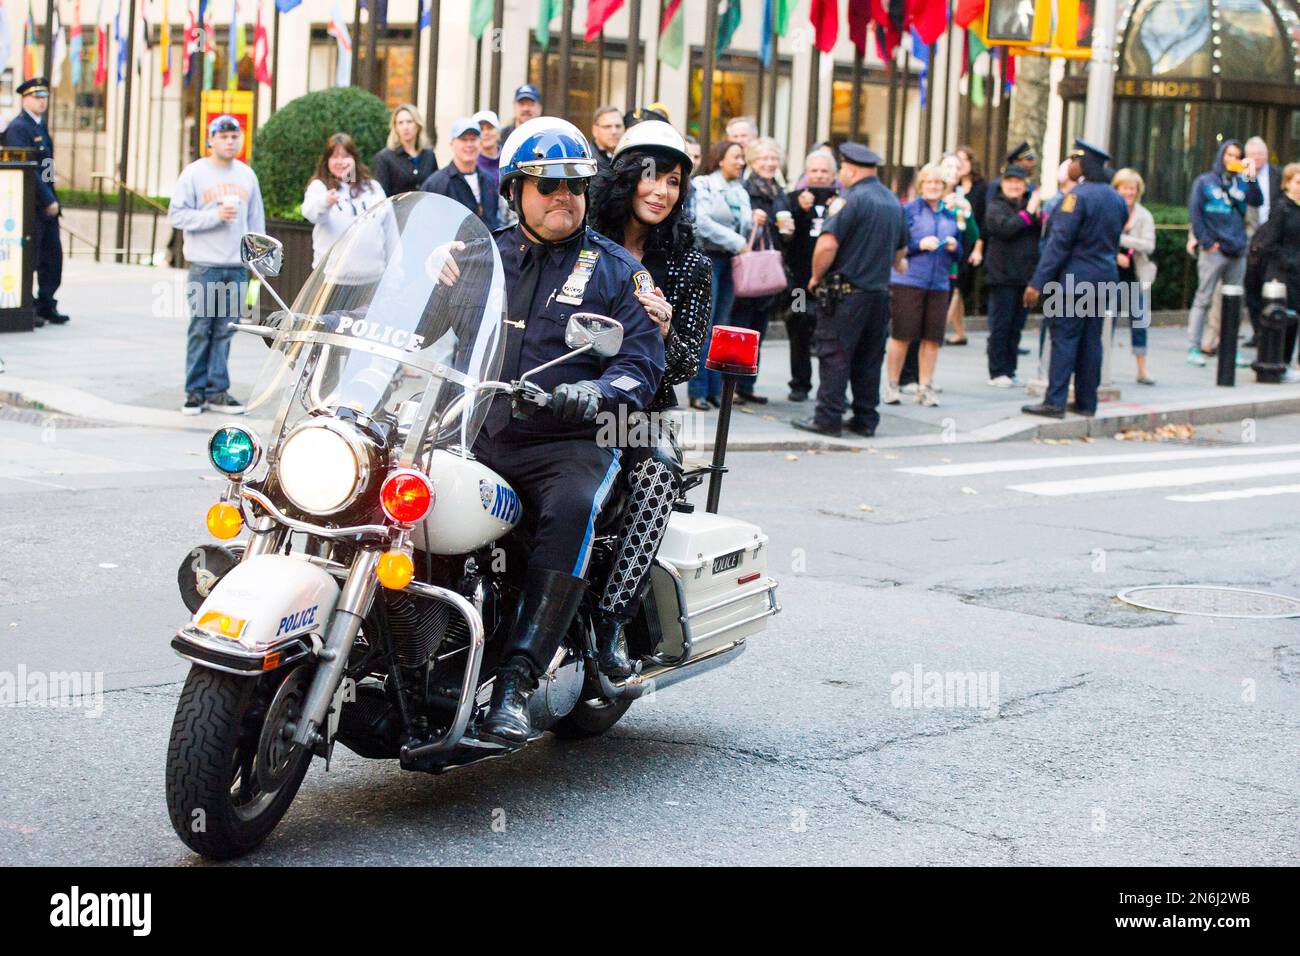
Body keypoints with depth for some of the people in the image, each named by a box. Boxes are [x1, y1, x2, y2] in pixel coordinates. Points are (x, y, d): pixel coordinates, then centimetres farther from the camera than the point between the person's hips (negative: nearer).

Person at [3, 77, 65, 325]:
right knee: (29, 258, -3)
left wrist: (53, 199, 12)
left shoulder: (42, 126, 17)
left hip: (47, 205, 9)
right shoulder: (17, 128, -12)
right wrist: (48, 201, -19)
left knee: (53, 256, 8)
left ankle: (47, 307, 15)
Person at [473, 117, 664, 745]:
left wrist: (595, 394, -21)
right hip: (474, 436, 3)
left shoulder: (616, 270, 12)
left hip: (567, 444, -3)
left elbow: (642, 362, 1)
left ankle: (517, 680, -39)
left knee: (572, 510, -36)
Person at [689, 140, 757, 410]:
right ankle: (699, 390, -4)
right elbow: (703, 223, -15)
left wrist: (754, 222, -5)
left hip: (730, 260, 6)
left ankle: (715, 388, 10)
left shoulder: (741, 191, 16)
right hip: (707, 257, -6)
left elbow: (743, 230, 17)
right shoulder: (703, 185, -3)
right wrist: (737, 242, -14)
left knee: (721, 327, 7)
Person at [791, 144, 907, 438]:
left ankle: (828, 418, -3)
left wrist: (816, 276, -7)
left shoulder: (852, 199, -13)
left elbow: (827, 244, -20)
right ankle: (866, 419, 14)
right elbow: (900, 250, 22)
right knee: (869, 359, 11)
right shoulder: (894, 202, 13)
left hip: (847, 291, -7)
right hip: (880, 292, 7)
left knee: (834, 356, -3)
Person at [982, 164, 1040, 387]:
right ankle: (997, 373, 2)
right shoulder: (995, 207, 0)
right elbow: (1005, 227, -19)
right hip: (1003, 275, -5)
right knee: (1000, 326, -3)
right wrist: (1027, 213, -14)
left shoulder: (1030, 205, 14)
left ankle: (1009, 371, 14)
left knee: (1016, 327, 9)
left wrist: (1038, 215, -12)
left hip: (1025, 275, 5)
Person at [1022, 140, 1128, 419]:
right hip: (1105, 276, 7)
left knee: (1064, 337, -5)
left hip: (1075, 277, -7)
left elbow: (1059, 242, -17)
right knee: (1091, 340, 10)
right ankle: (1087, 401, 13)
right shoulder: (1116, 198, 10)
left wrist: (1038, 282, -17)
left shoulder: (1078, 195, -15)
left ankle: (1055, 402, -6)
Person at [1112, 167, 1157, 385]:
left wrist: (1121, 239, -19)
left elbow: (1149, 245, -11)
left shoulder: (1144, 216, 1)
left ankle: (1142, 370, 10)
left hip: (1136, 275, 1)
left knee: (1139, 321, 4)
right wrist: (1115, 256, -21)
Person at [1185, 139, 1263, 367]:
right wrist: (1206, 241, -9)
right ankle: (1193, 349, -3)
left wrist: (1250, 176, -13)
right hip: (1214, 252, -4)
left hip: (1237, 252, 5)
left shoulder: (1241, 183, 12)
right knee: (1203, 300, -5)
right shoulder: (1205, 182, 2)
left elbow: (1257, 201, -3)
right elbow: (1194, 213, -3)